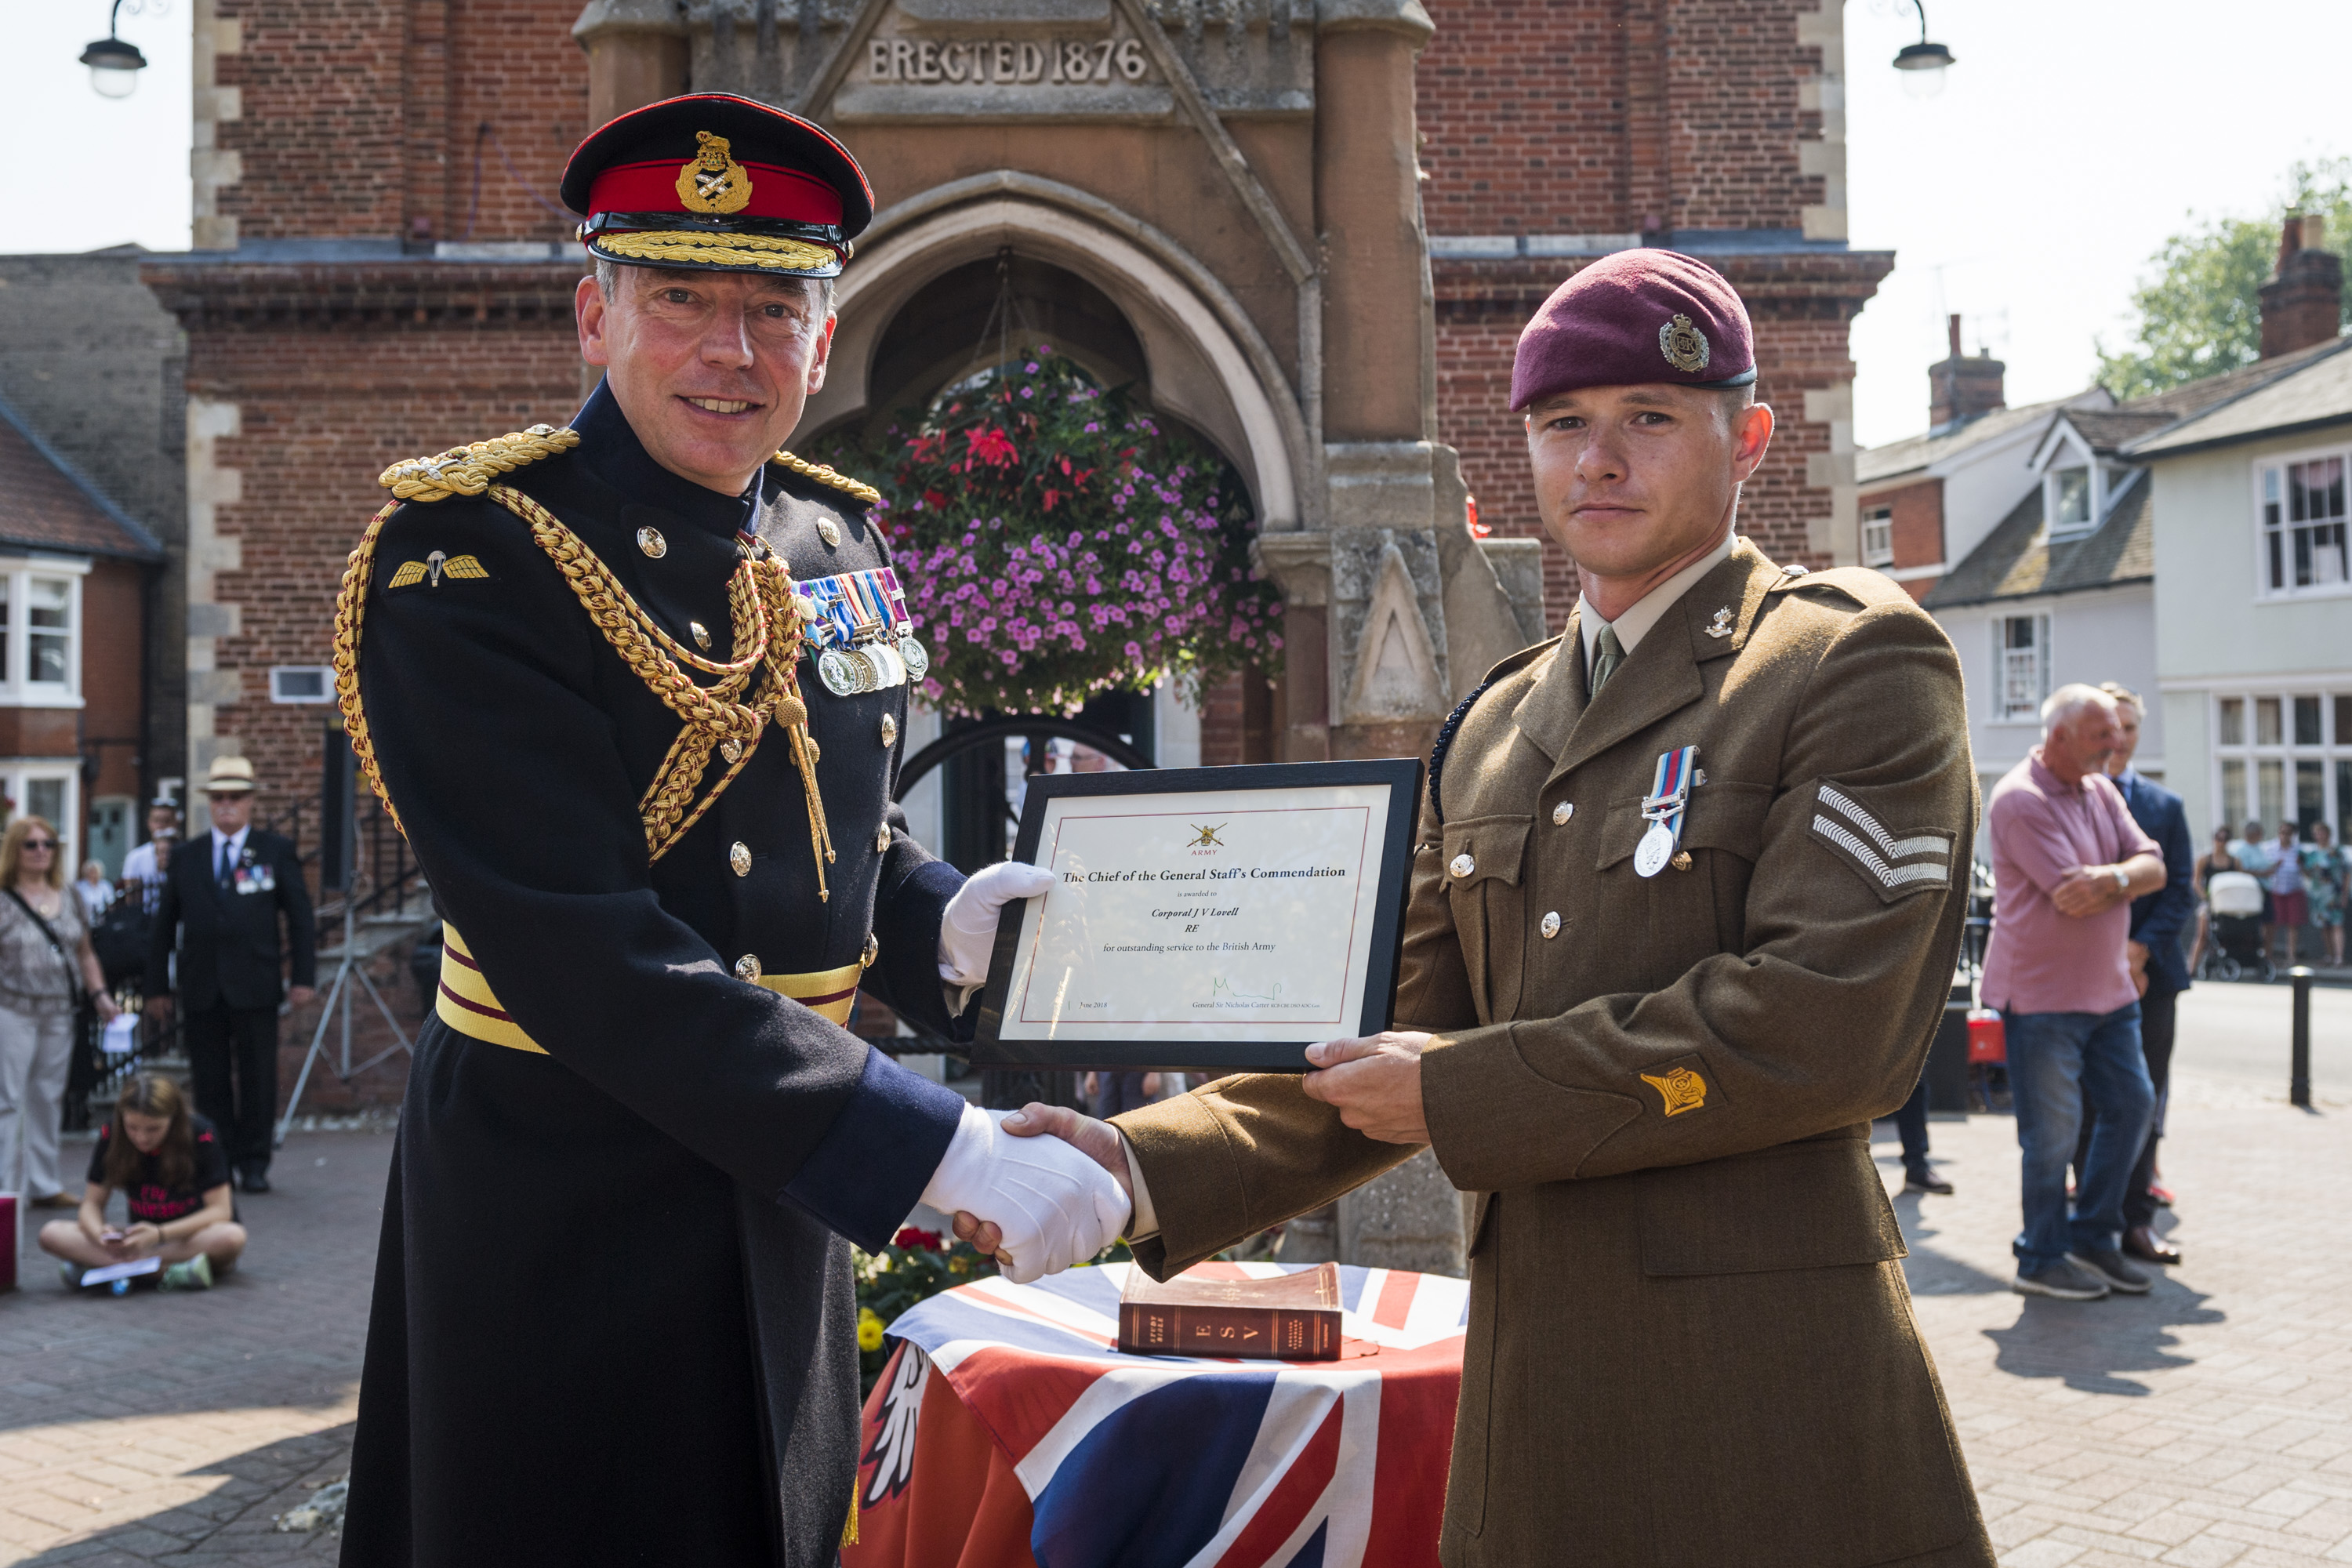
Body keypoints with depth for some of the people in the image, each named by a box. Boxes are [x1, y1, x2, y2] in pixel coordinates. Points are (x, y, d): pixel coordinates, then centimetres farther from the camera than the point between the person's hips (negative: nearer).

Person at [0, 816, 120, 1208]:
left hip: (60, 1013, 5)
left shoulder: (69, 900, 12)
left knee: (48, 1100, 11)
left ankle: (44, 1185, 19)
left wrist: (99, 993, 8)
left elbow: (85, 954, 17)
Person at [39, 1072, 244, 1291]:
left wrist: (160, 1234, -31)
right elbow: (92, 1203, -2)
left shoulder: (200, 1135, -17)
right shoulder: (112, 1134, -8)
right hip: (144, 1237, 3)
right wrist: (100, 1233, -26)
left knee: (232, 1237, -39)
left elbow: (220, 1210, -17)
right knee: (52, 1234, -18)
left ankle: (98, 1265, -31)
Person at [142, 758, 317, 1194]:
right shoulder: (186, 858, 11)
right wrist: (157, 987, 8)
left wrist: (304, 978, -3)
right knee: (210, 1084, 4)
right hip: (201, 991, 2)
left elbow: (301, 918, 4)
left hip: (255, 988, -2)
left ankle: (254, 1163, 12)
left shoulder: (277, 851, 6)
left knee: (258, 1079, 2)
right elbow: (163, 926, 12)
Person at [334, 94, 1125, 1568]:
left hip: (778, 1197, 7)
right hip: (565, 1211, -6)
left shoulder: (838, 539, 4)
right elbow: (586, 957, -27)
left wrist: (944, 919, -6)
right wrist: (945, 1153, -31)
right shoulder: (470, 558, -18)